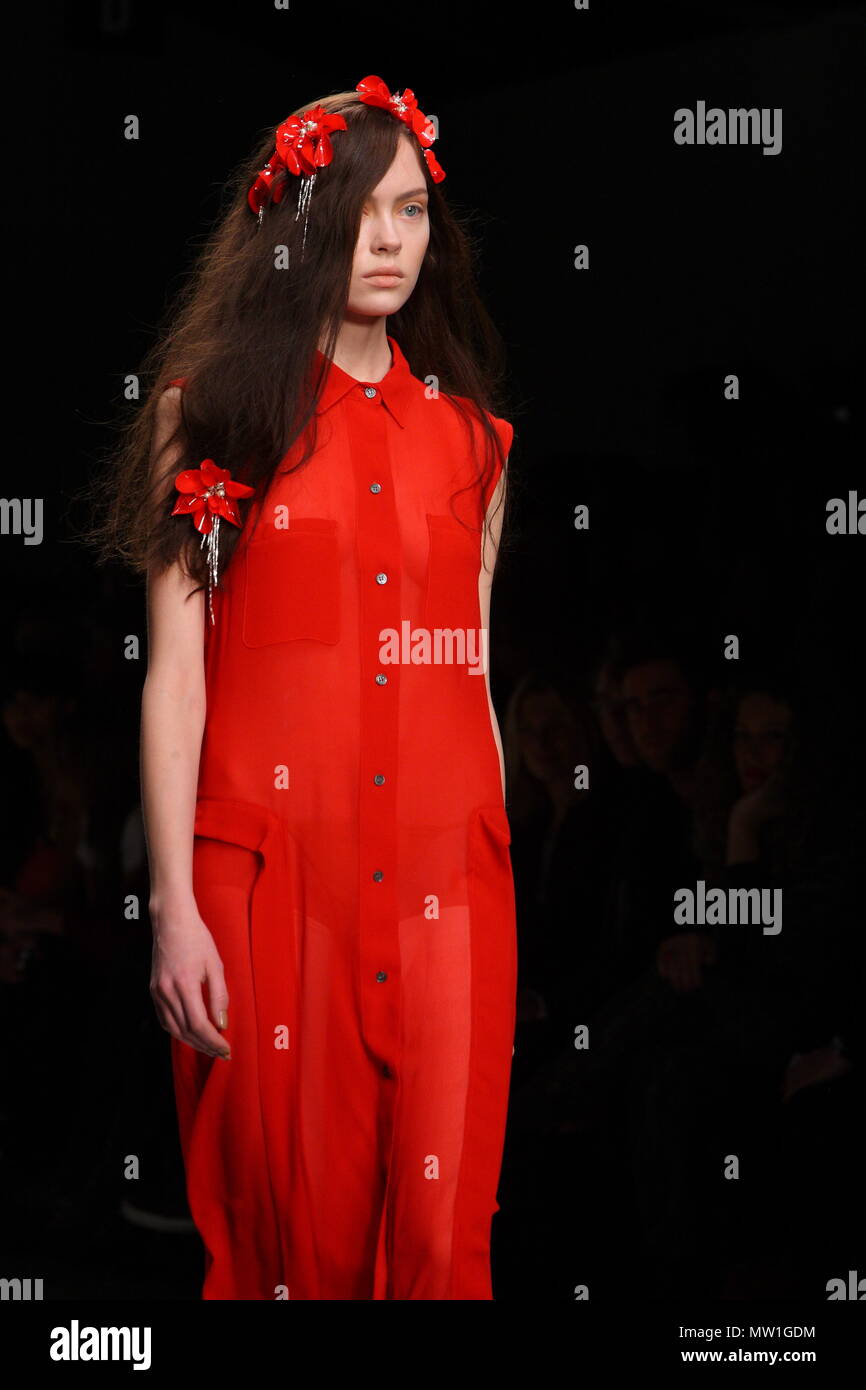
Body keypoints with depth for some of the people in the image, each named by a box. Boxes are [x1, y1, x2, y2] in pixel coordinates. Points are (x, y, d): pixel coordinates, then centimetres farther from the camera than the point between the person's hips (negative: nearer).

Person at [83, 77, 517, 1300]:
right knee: (289, 1215, 4)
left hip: (444, 875, 3)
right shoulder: (214, 409, 4)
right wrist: (174, 909, -8)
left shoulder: (468, 432, 14)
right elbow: (174, 669, -1)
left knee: (441, 1223, 1)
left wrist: (498, 862, 11)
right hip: (270, 865, -2)